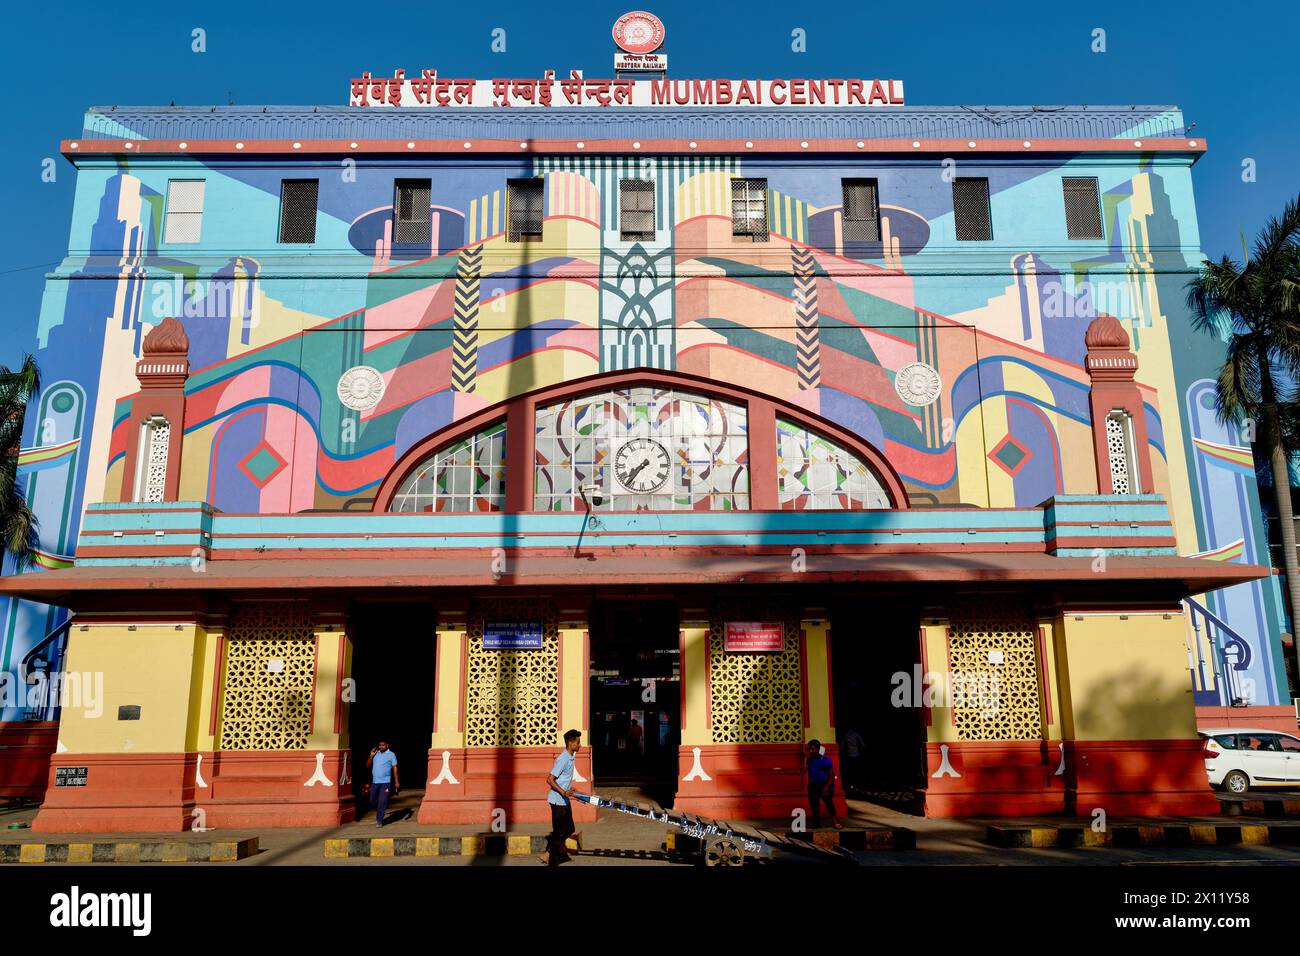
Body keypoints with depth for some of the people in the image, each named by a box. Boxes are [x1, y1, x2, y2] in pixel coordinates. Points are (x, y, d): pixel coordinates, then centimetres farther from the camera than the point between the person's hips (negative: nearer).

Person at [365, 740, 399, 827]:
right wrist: (371, 755, -5)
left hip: (385, 782, -4)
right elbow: (367, 765, 10)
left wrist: (396, 782, -7)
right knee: (373, 801, 10)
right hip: (374, 782, 4)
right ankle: (379, 815, 34)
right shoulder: (375, 754, 10)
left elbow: (395, 768, -1)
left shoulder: (391, 755, 0)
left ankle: (379, 821, -1)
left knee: (382, 801, -7)